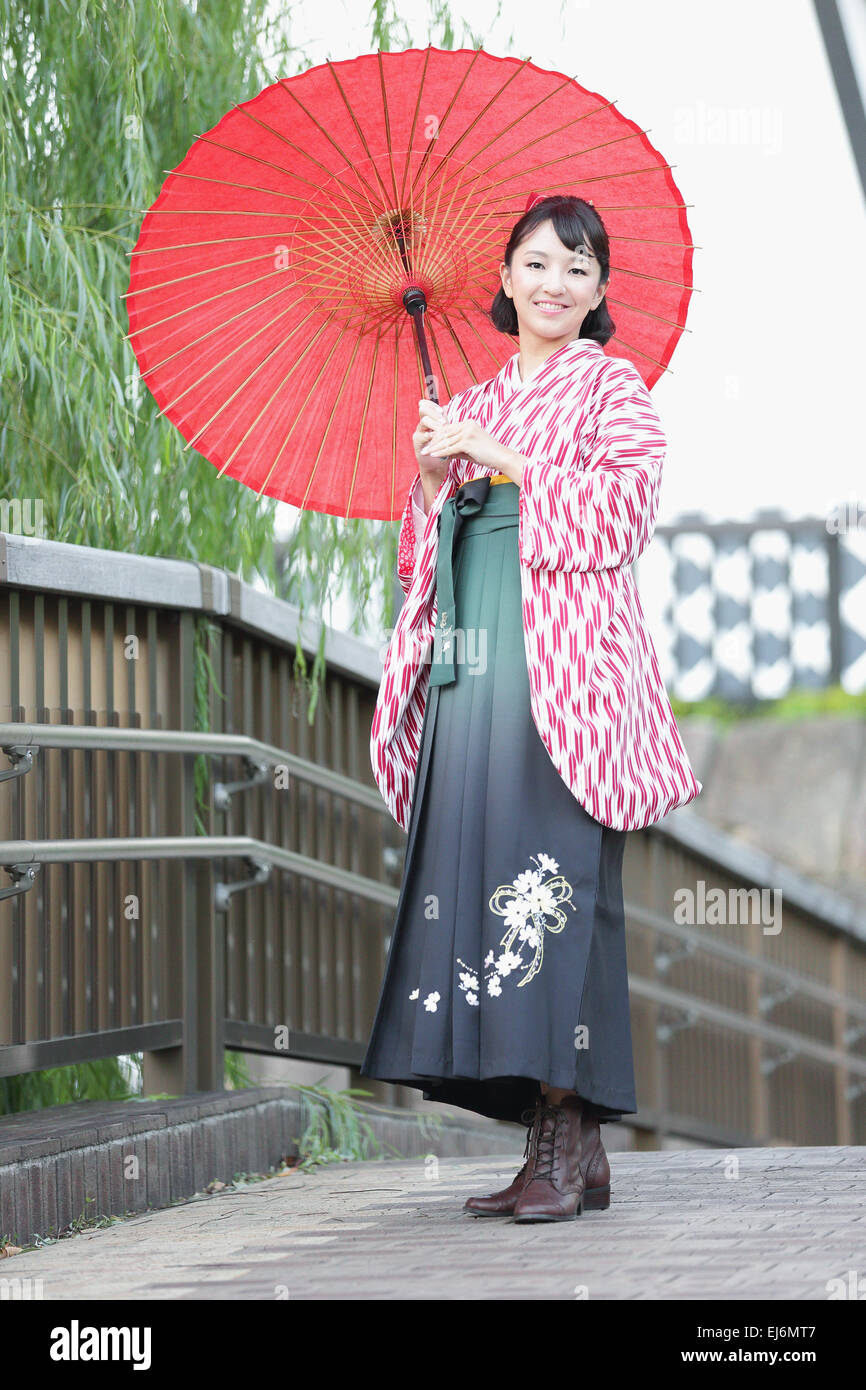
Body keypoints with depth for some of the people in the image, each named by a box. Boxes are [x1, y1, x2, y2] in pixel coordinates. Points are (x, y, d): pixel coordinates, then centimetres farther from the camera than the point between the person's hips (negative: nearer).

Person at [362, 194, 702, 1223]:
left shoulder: (611, 387, 7)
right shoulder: (474, 405, 23)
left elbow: (624, 507, -8)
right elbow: (428, 550, 22)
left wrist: (497, 456, -8)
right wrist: (433, 475, 3)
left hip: (561, 656, -6)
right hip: (470, 662, 6)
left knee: (552, 875, -15)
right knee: (476, 868, -1)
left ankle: (569, 1144, -16)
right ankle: (562, 1142, 1)